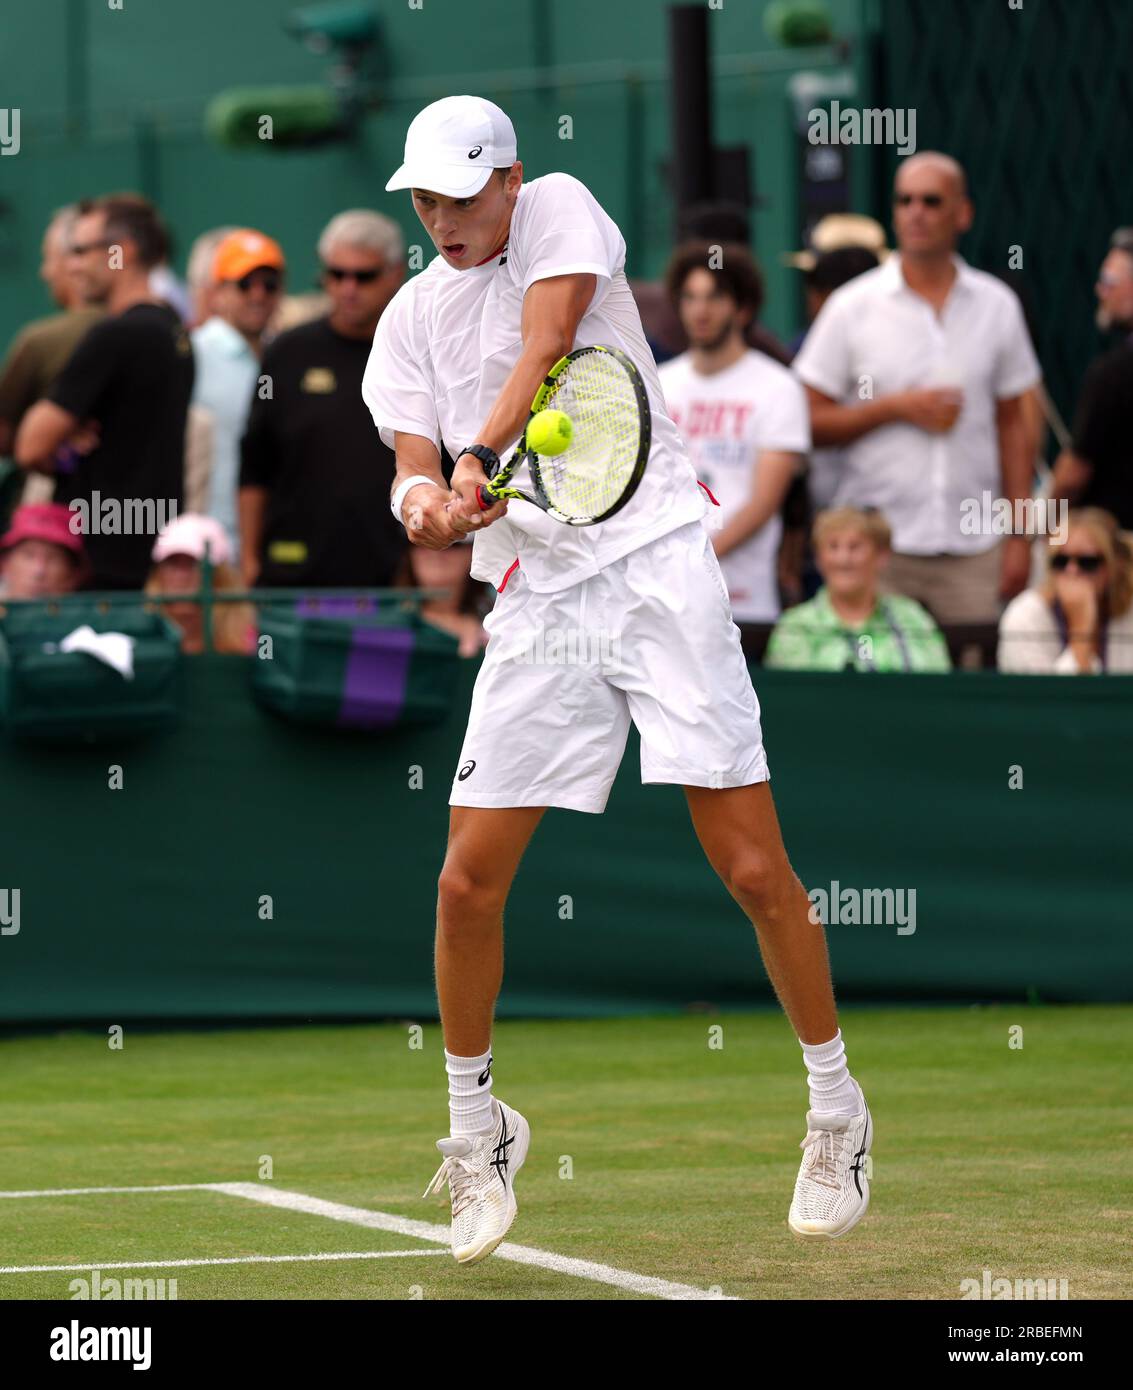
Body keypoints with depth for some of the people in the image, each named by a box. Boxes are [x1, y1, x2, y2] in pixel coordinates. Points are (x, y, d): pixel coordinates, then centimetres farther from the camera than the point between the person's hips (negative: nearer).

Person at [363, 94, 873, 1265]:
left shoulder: (559, 210, 1)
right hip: (535, 603, 4)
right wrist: (422, 497, -22)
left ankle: (835, 1110, 11)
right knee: (467, 885, -2)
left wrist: (478, 459, -28)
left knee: (752, 867, -7)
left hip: (656, 563, -4)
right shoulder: (411, 320, 11)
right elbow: (413, 457, 1)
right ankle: (474, 1133, 18)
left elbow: (545, 345, -15)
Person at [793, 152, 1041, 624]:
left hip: (972, 549, 2)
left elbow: (1012, 425, 12)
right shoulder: (851, 307, 2)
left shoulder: (997, 306, 9)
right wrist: (898, 408, -12)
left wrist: (1019, 537, 7)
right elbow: (811, 421, 1)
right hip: (877, 547, -2)